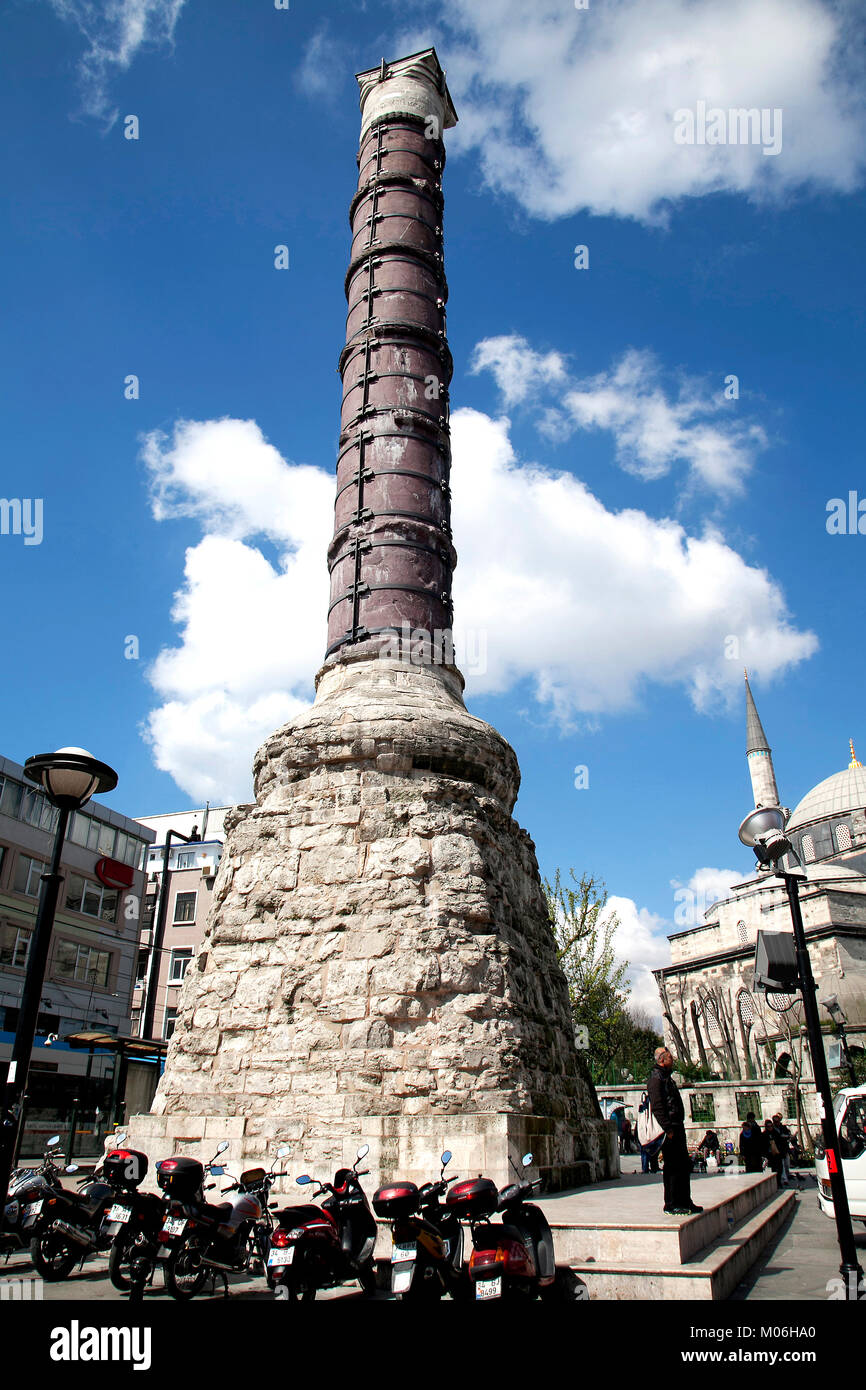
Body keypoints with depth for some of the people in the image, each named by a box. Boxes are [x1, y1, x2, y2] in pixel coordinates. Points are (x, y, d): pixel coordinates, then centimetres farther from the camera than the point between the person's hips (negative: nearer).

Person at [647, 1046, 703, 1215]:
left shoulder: (667, 1078, 21)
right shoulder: (656, 1078, -11)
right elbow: (657, 1106, -19)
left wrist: (679, 1127, 19)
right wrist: (668, 1129, -23)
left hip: (677, 1127, 10)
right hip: (669, 1128, -10)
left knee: (684, 1165, 14)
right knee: (672, 1166, -6)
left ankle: (685, 1201, 23)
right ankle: (671, 1204, 0)